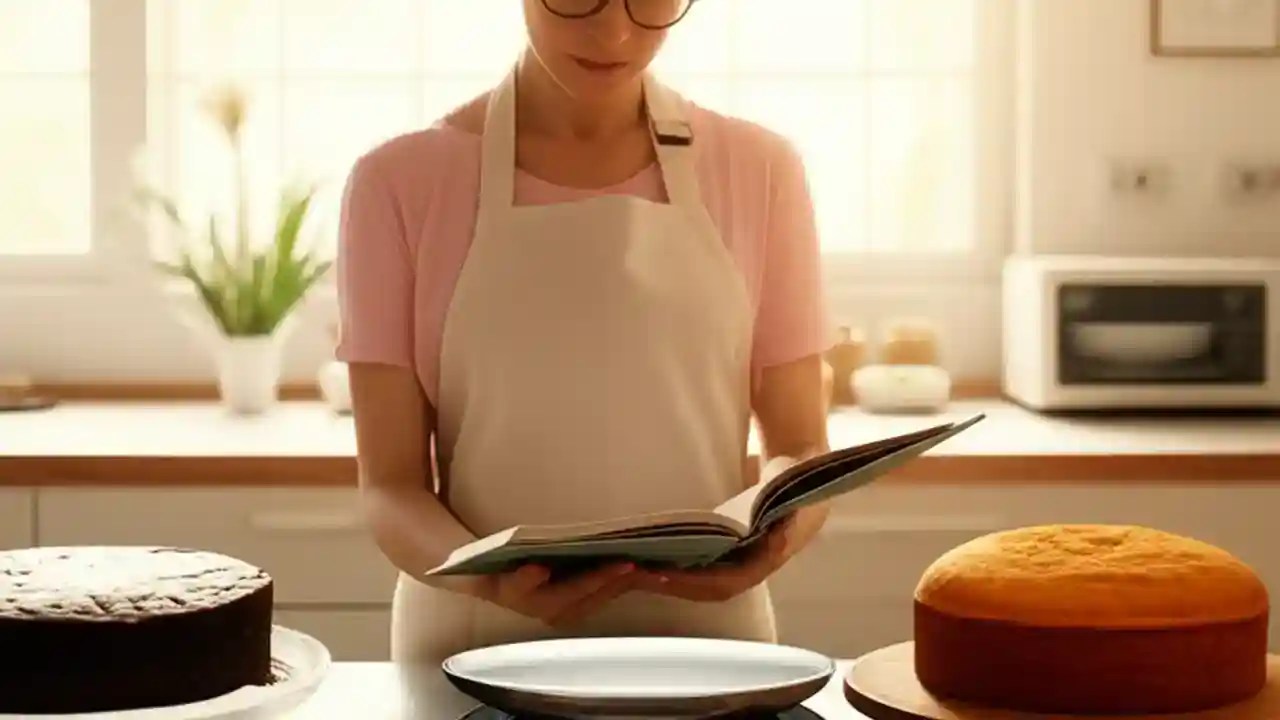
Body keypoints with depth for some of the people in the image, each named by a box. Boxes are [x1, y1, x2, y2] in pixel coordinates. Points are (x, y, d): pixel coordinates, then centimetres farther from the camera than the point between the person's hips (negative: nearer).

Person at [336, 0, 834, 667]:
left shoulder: (759, 170, 2)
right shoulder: (401, 183, -2)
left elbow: (798, 448, 6)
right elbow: (390, 485, -4)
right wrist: (482, 573, -24)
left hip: (707, 639, 1)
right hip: (476, 649, -1)